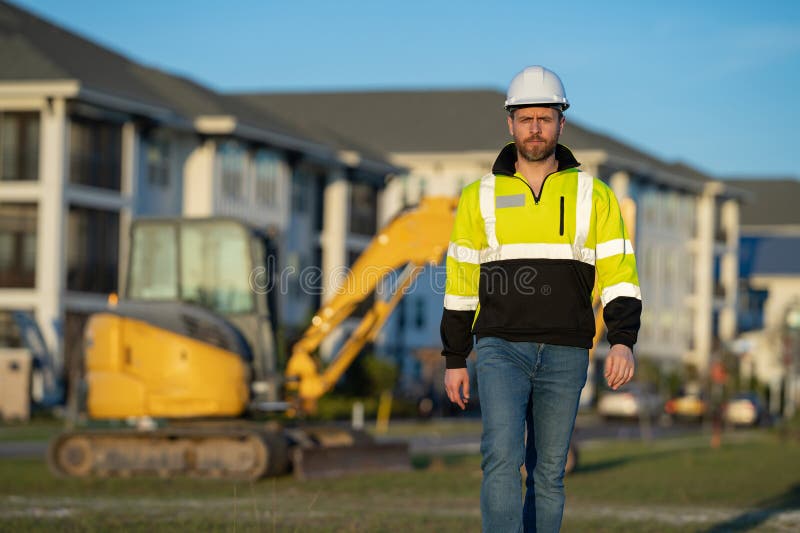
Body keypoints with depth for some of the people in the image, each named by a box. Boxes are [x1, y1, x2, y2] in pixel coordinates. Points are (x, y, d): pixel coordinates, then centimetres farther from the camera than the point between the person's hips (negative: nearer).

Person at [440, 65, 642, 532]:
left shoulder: (595, 197, 4)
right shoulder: (479, 198, 6)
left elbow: (619, 275, 0)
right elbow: (461, 283, 11)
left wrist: (623, 341, -15)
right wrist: (454, 361, 9)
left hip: (565, 355, 1)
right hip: (500, 349, -1)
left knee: (548, 472, 6)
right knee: (502, 457, -18)